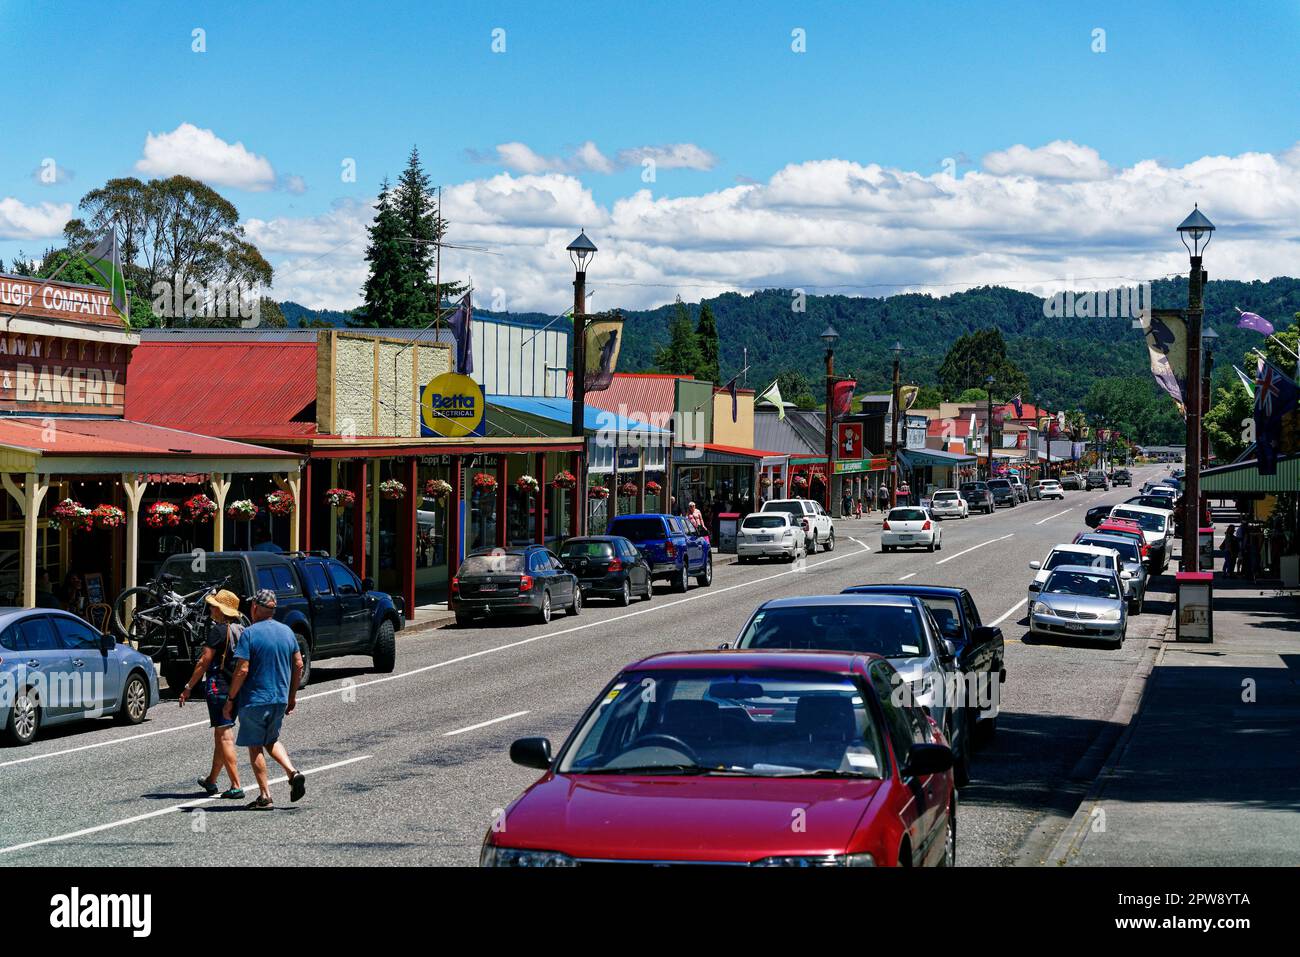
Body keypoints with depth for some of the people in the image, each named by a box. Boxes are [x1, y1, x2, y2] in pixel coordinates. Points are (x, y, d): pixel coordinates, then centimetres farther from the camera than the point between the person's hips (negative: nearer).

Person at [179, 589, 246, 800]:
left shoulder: (218, 630, -12)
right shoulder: (241, 631, 11)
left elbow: (204, 662, -12)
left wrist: (188, 687, -6)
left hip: (219, 687, -8)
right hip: (237, 689, 8)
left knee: (225, 736, -7)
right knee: (220, 735, 19)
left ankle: (236, 786, -11)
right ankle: (211, 780, 31)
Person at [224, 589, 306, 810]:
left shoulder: (250, 633, -13)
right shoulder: (287, 631, 6)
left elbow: (242, 670, -17)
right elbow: (298, 664, 10)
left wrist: (231, 699, -8)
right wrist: (292, 696, 19)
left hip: (255, 699, -6)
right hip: (280, 699, 6)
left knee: (255, 746, 5)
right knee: (271, 740, 23)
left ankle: (265, 796, 3)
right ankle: (293, 772, 1)